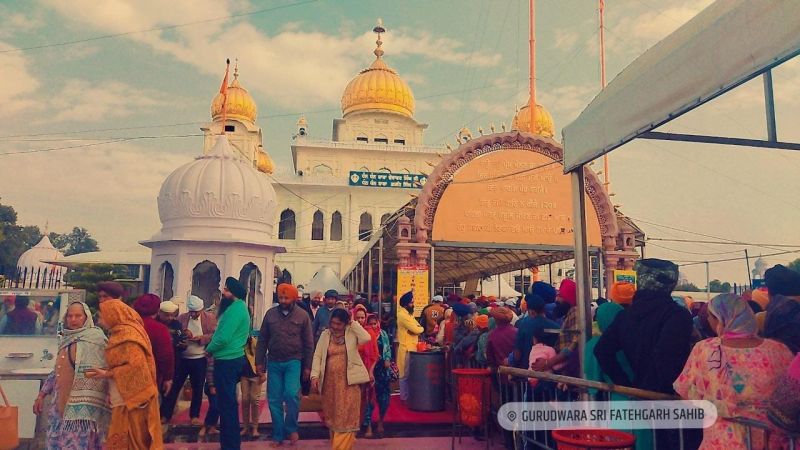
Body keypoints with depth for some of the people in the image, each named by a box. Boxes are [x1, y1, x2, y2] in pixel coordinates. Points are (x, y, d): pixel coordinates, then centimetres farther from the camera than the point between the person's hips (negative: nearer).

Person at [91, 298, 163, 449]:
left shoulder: (127, 334, -14)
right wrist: (106, 371, 4)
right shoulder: (121, 333, 14)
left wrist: (107, 374, -15)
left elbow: (136, 365, -22)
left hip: (131, 399, -9)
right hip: (127, 398, 9)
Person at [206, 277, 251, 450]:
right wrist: (211, 339, 3)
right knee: (228, 402, 17)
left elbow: (224, 338, -22)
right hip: (232, 359, 10)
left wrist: (208, 349, -6)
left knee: (226, 403, -3)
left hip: (227, 361, -10)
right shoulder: (238, 306, 14)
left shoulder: (236, 308, -18)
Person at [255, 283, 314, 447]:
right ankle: (278, 435, 18)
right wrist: (259, 362, 4)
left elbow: (308, 343, 1)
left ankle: (291, 428, 5)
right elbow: (262, 340, 7)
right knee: (274, 400, 5)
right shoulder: (270, 313, 3)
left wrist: (307, 366, -1)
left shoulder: (302, 315, -2)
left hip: (293, 361, -2)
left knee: (291, 394, -18)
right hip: (273, 362, 2)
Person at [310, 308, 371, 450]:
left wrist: (353, 323, -13)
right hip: (330, 381, 3)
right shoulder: (325, 334, 4)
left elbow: (366, 338, -21)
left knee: (346, 416, -2)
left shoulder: (352, 333, -2)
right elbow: (317, 356, 2)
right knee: (332, 415, 13)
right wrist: (315, 375, -9)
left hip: (349, 381, -3)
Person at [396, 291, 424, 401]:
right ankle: (404, 396, 5)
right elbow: (416, 329, -18)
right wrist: (421, 328, 1)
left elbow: (416, 328, 13)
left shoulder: (408, 314, 16)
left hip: (411, 348, 9)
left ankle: (407, 395, 21)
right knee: (405, 374, -2)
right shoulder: (403, 315, -15)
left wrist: (418, 328, -8)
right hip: (407, 349, -9)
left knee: (409, 373, 14)